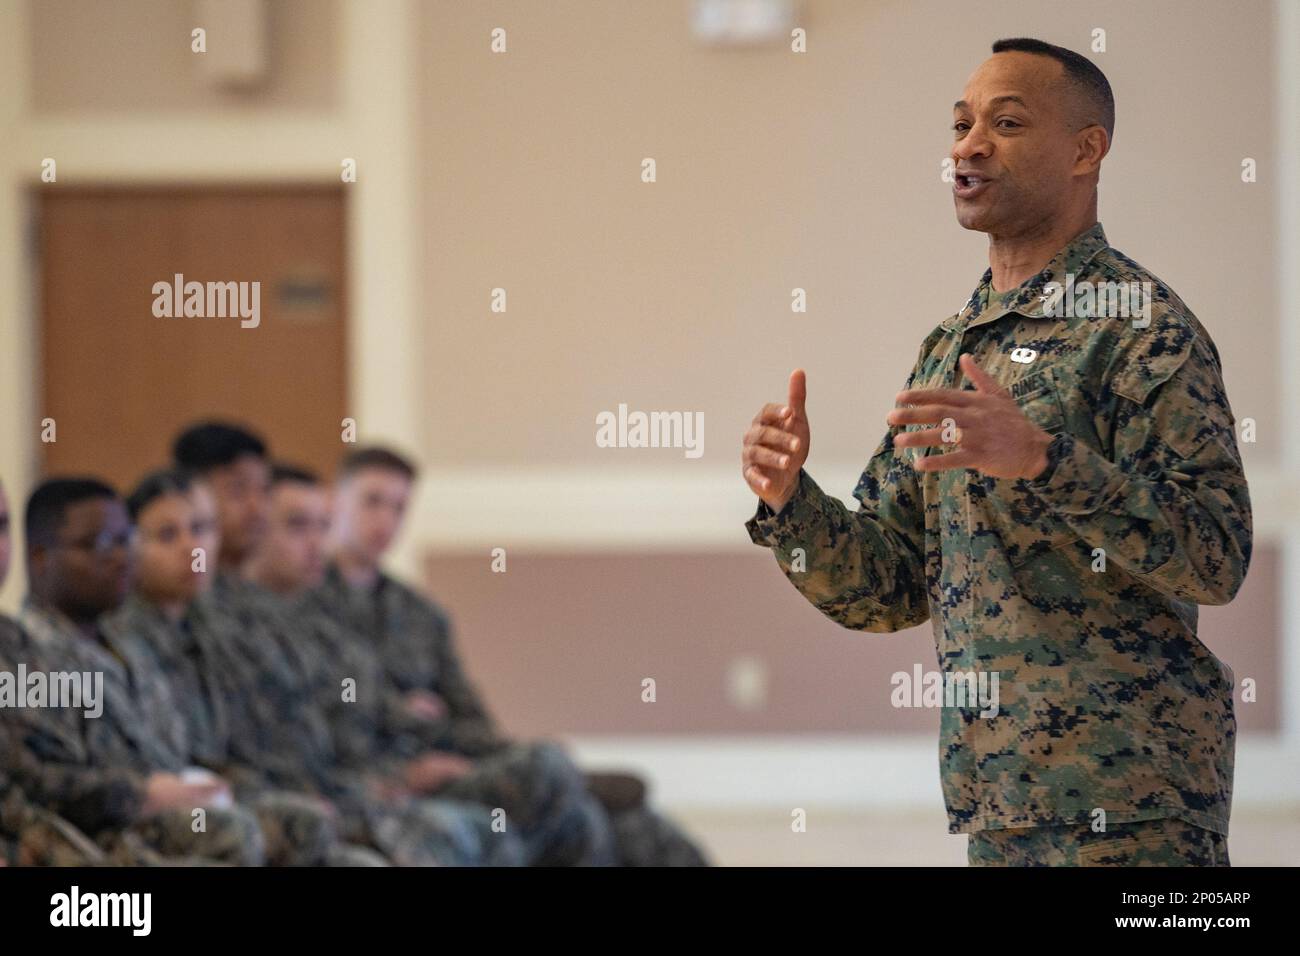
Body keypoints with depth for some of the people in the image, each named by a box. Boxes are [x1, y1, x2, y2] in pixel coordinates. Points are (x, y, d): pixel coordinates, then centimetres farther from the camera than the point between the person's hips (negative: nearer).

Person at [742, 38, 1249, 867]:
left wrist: (1041, 459, -28)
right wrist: (788, 500, -5)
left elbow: (1218, 560, -17)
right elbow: (889, 590, 14)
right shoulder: (948, 349, 15)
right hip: (991, 798, 7)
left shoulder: (1140, 325, -8)